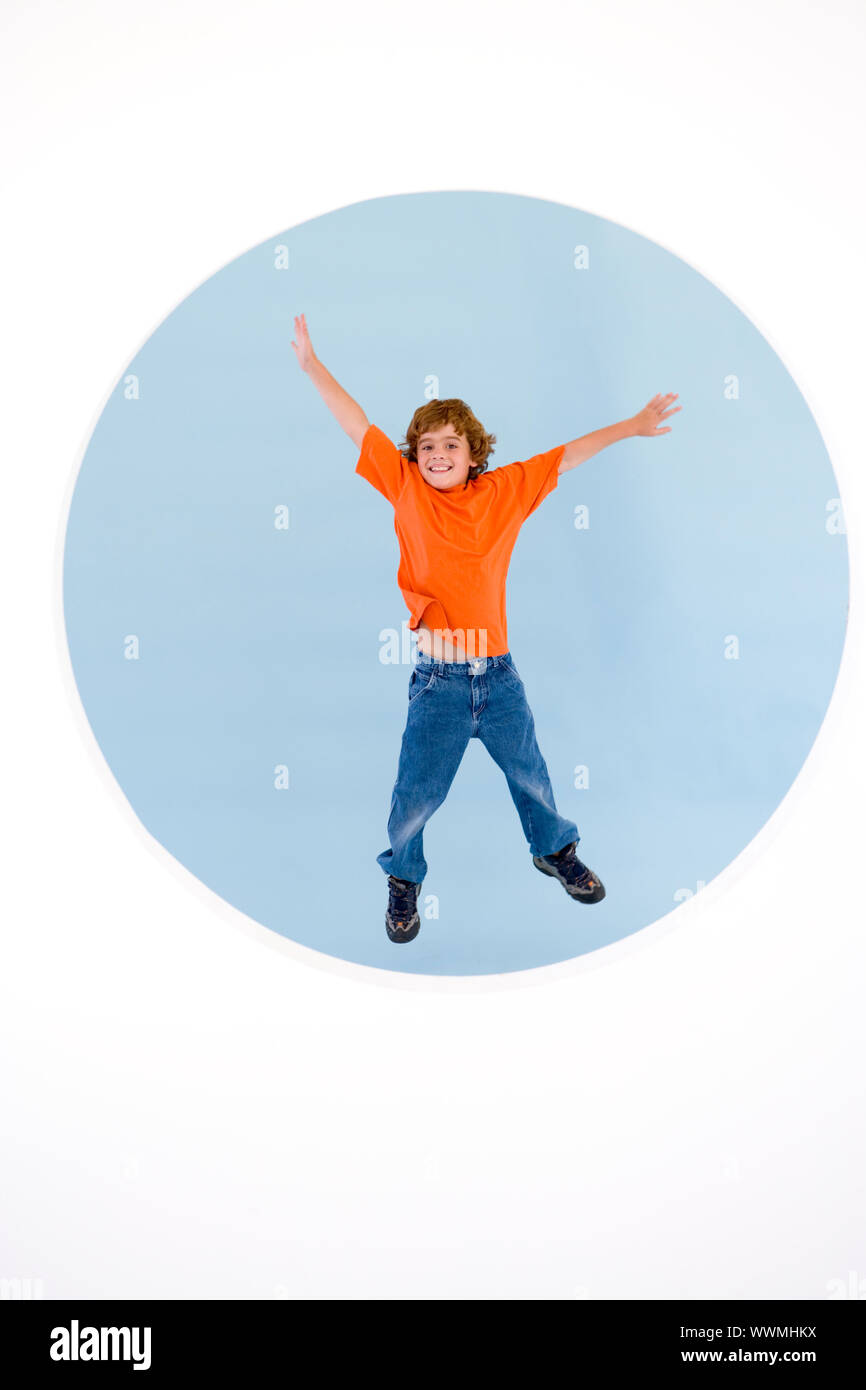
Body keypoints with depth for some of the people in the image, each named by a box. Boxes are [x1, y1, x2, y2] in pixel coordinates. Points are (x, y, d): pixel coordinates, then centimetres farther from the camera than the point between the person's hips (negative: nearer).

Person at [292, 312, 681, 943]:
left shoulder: (507, 490, 3)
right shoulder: (406, 488, -1)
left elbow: (567, 455, 10)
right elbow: (358, 424, -1)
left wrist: (633, 425, 14)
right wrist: (312, 364, -2)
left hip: (499, 673, 2)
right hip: (438, 680, -2)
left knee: (531, 774, 18)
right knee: (417, 792, 4)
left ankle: (556, 850, 44)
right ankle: (404, 879, 29)